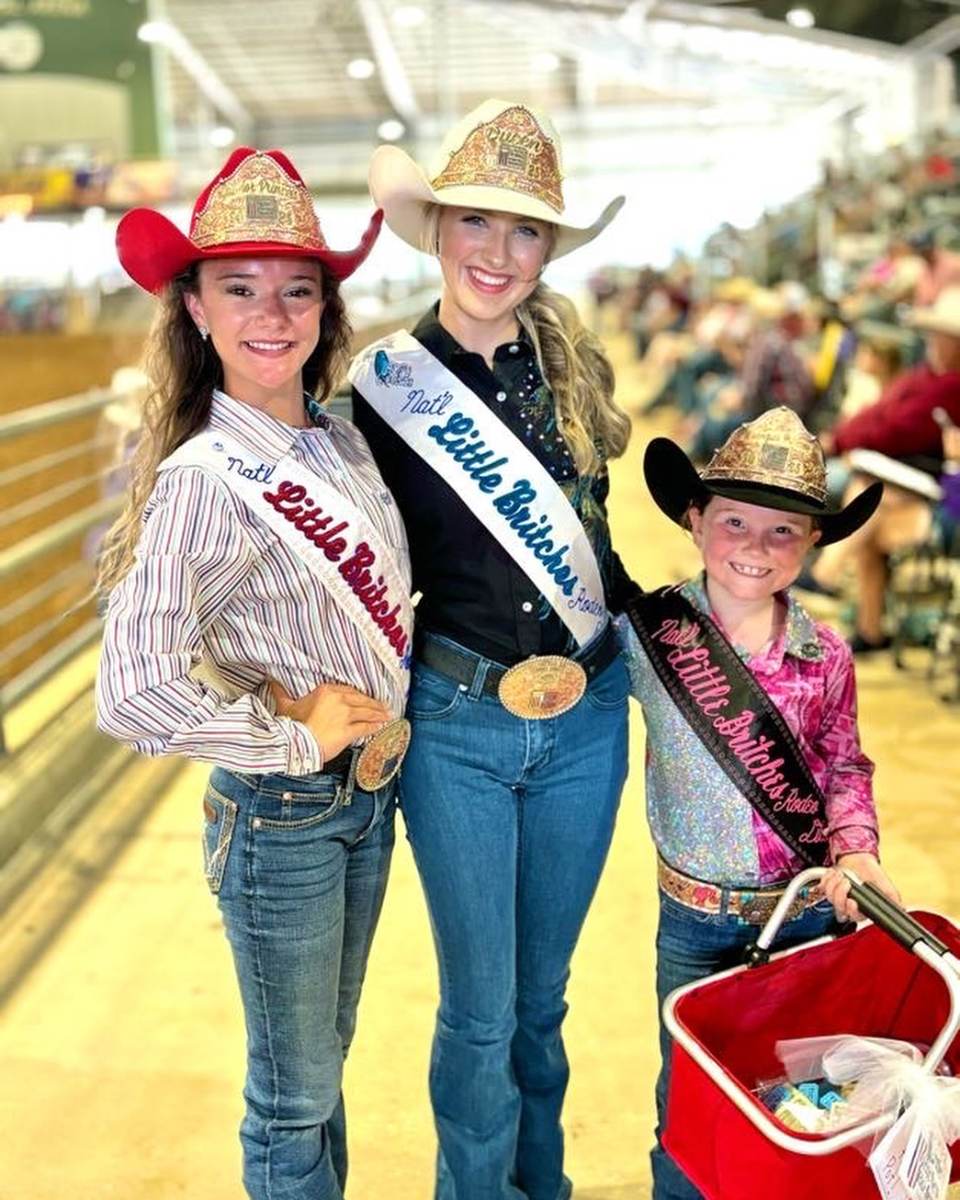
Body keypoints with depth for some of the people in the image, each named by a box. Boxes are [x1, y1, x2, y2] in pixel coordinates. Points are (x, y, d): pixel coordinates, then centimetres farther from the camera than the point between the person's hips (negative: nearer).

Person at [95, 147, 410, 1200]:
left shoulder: (342, 443, 0)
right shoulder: (202, 480, -22)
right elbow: (133, 697, -30)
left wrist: (380, 725, 5)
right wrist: (296, 737, -19)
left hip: (369, 787, 7)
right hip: (280, 813, -6)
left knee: (326, 1055, 25)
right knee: (295, 1094, 13)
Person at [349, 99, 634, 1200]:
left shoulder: (574, 367, 0)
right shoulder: (386, 385, -7)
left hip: (584, 718, 3)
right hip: (455, 726, -3)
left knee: (542, 993, 19)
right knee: (480, 1008, 9)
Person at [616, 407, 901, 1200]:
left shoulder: (825, 657, -7)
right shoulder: (647, 633, -12)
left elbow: (845, 768, 2)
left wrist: (855, 849, -12)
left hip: (810, 912, 1)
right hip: (695, 916, -1)